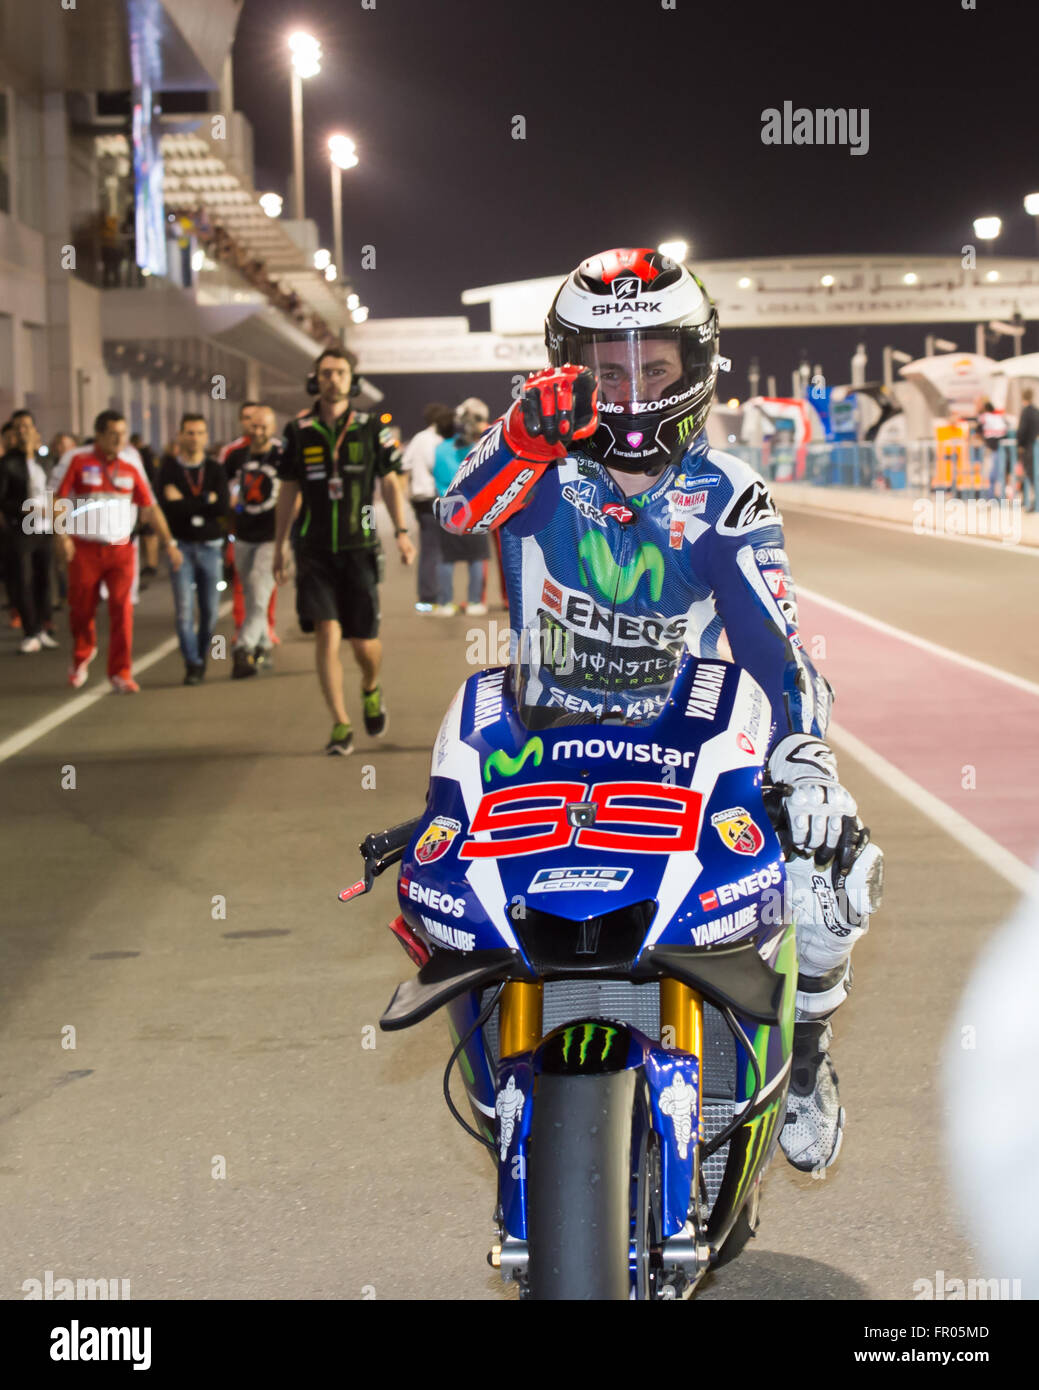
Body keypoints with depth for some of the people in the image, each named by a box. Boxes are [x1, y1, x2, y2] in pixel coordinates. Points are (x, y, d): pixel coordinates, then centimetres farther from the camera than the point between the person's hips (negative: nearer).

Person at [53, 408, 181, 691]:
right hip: (84, 548, -1)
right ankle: (82, 656, 36)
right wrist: (62, 535, -14)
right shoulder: (76, 460, -2)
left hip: (121, 548, 1)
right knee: (81, 609, 7)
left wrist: (169, 542, 5)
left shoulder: (130, 466, 6)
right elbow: (57, 500, -2)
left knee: (122, 609, -10)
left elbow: (150, 507, 10)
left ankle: (121, 673, -4)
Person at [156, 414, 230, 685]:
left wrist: (185, 502, -11)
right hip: (181, 546, -2)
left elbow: (224, 507, -8)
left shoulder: (215, 469, 6)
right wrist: (206, 501, -12)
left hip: (210, 546, 2)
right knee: (184, 610, -9)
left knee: (209, 611, 6)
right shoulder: (169, 468, 1)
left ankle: (201, 657, 23)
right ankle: (192, 664, -6)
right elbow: (167, 506, -13)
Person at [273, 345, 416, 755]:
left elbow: (390, 482, 7)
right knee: (327, 633, -12)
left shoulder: (371, 428, 1)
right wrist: (279, 546, 13)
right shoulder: (298, 431, 3)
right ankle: (341, 725, -4)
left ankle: (371, 689, 36)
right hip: (316, 551, 0)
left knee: (364, 643, 2)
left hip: (359, 548, 0)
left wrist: (401, 531, -5)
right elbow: (287, 491, 11)